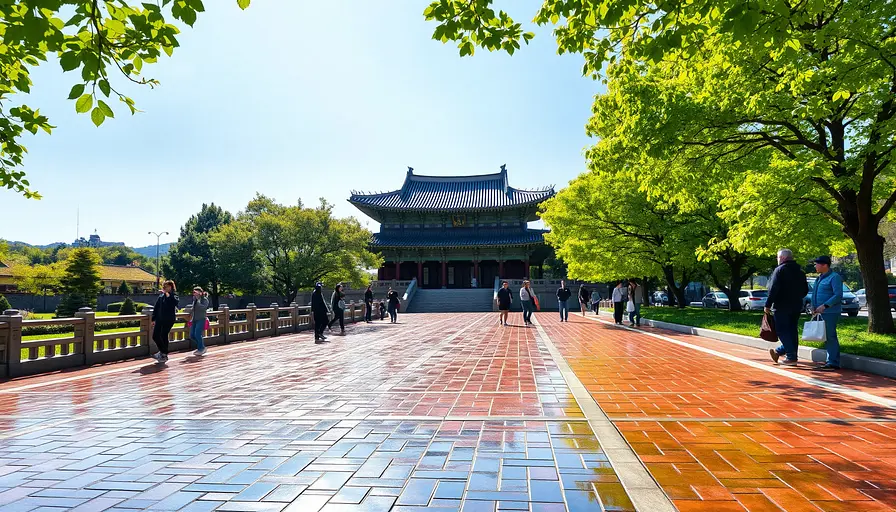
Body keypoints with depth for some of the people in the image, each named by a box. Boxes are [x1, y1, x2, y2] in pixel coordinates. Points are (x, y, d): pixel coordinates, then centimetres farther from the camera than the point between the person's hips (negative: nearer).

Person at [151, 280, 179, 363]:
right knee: (155, 336, 3)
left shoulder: (173, 296, -4)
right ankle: (162, 351, 24)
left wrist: (168, 294, -25)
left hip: (168, 320, -5)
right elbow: (156, 307, 12)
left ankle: (164, 355, 14)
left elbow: (176, 302, -28)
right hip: (159, 319, 5)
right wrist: (154, 319, 9)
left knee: (164, 336, -2)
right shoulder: (161, 296, 9)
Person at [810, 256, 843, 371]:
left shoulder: (834, 277, -10)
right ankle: (830, 361, 18)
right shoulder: (820, 278, 18)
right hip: (822, 312, 9)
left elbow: (838, 295, -17)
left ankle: (833, 363, -5)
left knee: (830, 337, -8)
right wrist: (814, 306, 10)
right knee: (826, 337, 11)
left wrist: (824, 305, -22)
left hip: (830, 312, -9)